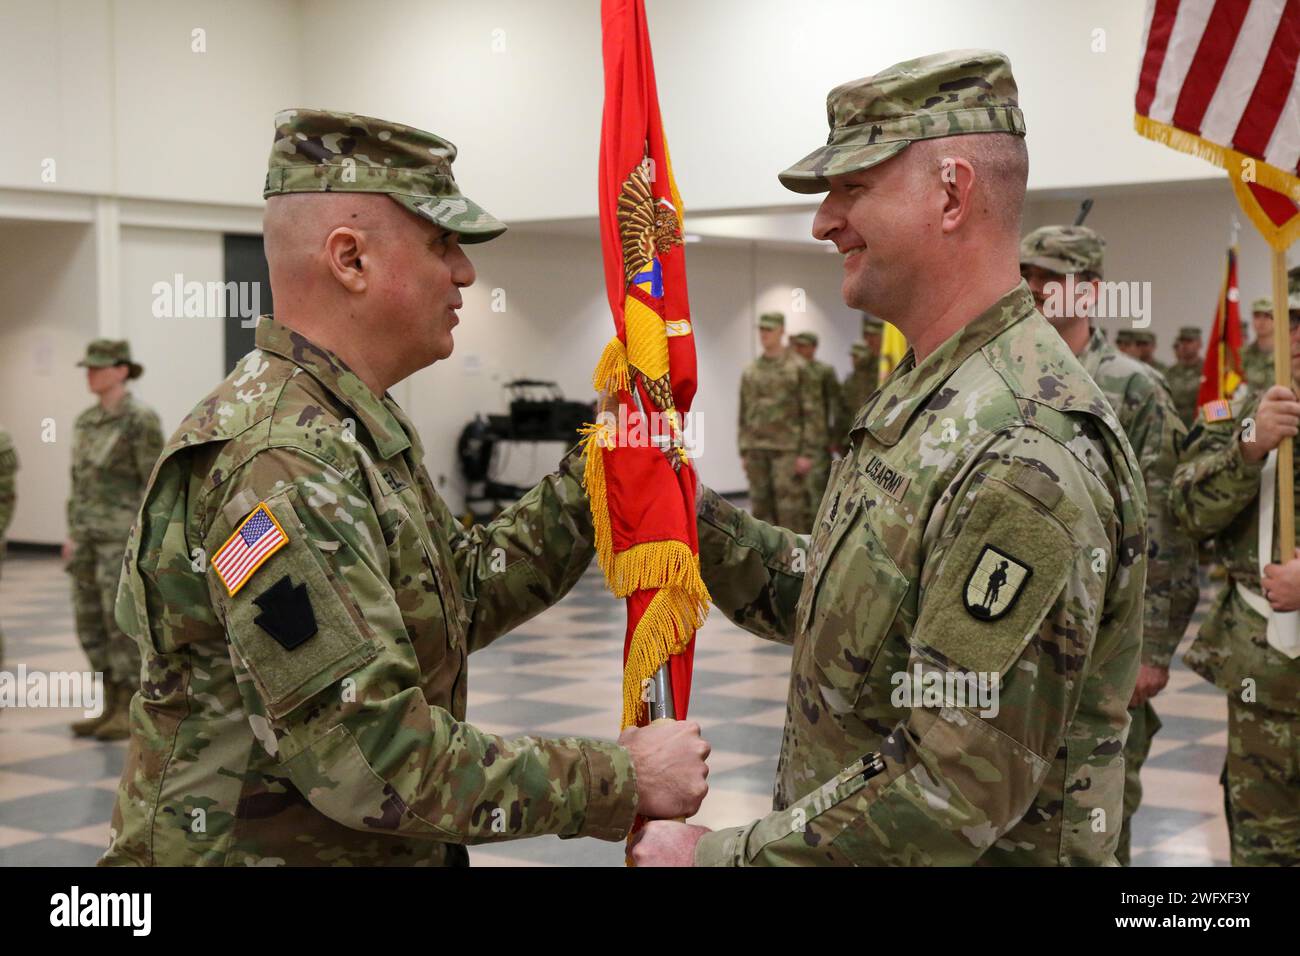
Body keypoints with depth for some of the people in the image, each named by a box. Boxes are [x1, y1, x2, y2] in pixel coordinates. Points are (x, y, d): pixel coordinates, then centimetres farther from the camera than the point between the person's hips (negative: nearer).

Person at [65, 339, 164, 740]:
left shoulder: (141, 419, -11)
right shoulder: (86, 421, 13)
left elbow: (154, 483, -12)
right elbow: (80, 480, 18)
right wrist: (73, 533, 13)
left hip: (124, 530, -8)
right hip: (90, 531, 8)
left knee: (121, 620, -7)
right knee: (90, 621, 8)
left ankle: (132, 713, 1)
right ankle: (112, 707, 16)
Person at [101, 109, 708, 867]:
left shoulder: (367, 432, 7)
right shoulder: (276, 464, -25)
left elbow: (468, 592, 13)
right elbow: (370, 761, -29)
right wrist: (621, 782, -22)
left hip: (392, 852, 9)